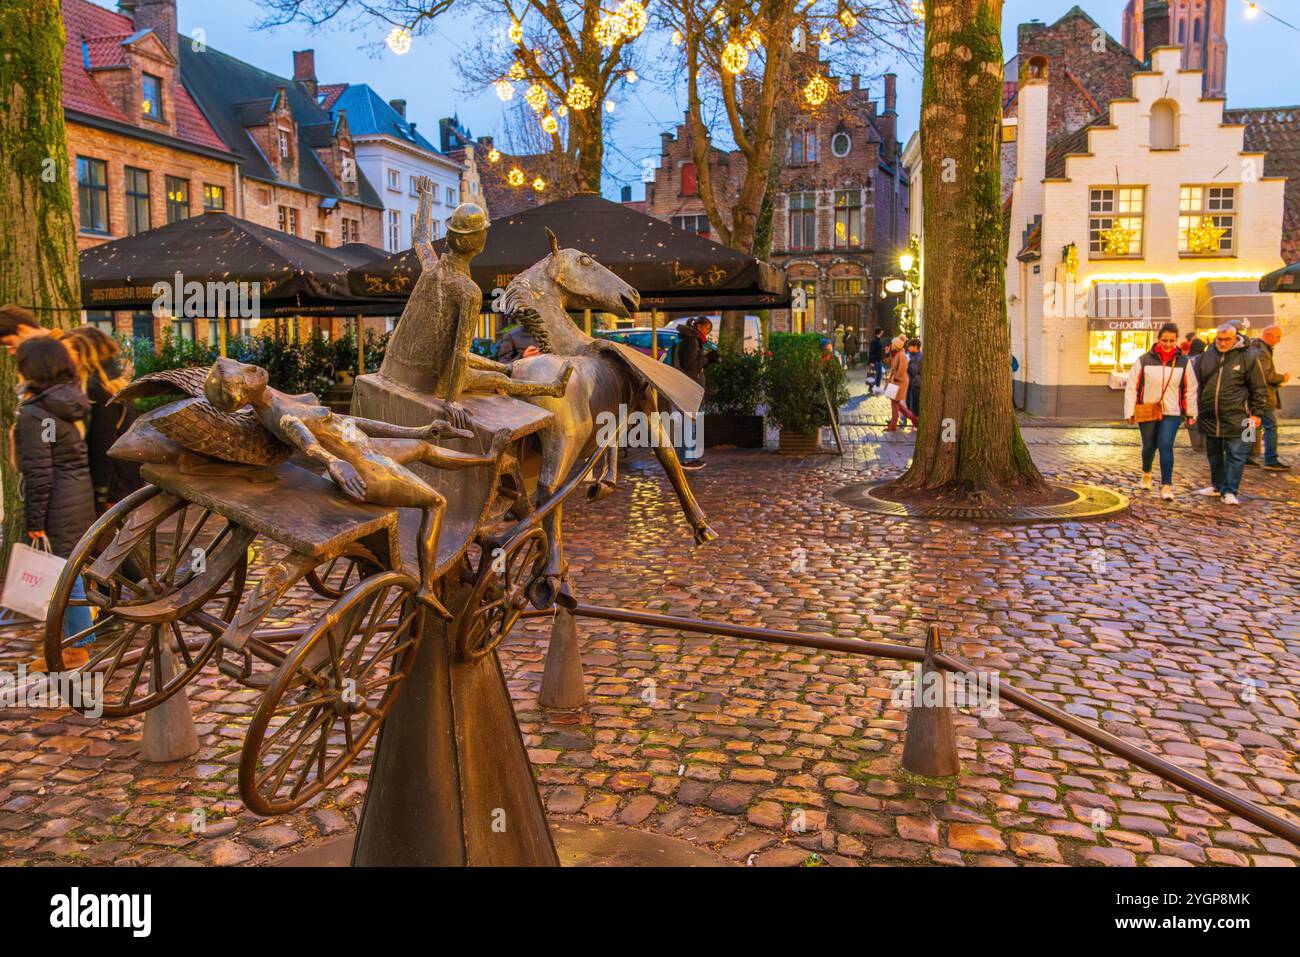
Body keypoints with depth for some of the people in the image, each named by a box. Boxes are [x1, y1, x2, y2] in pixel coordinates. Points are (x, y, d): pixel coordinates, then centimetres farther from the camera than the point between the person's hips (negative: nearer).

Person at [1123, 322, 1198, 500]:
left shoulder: (1184, 362, 1)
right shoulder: (1144, 360, -4)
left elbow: (1190, 389, 8)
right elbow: (1131, 386, -2)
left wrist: (1191, 413, 9)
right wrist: (1129, 411, -5)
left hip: (1171, 413, 0)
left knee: (1165, 446, -13)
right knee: (1149, 446, 14)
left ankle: (1166, 486, -8)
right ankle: (1146, 473, 43)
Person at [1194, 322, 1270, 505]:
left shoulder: (1248, 356, -4)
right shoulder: (1206, 356, 6)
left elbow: (1259, 388, 0)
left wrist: (1256, 413, -3)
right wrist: (1195, 410, 14)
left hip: (1236, 419, -4)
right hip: (1209, 418, 4)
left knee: (1236, 456, -2)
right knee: (1214, 455, 15)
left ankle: (1230, 491, 4)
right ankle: (1217, 485, 30)